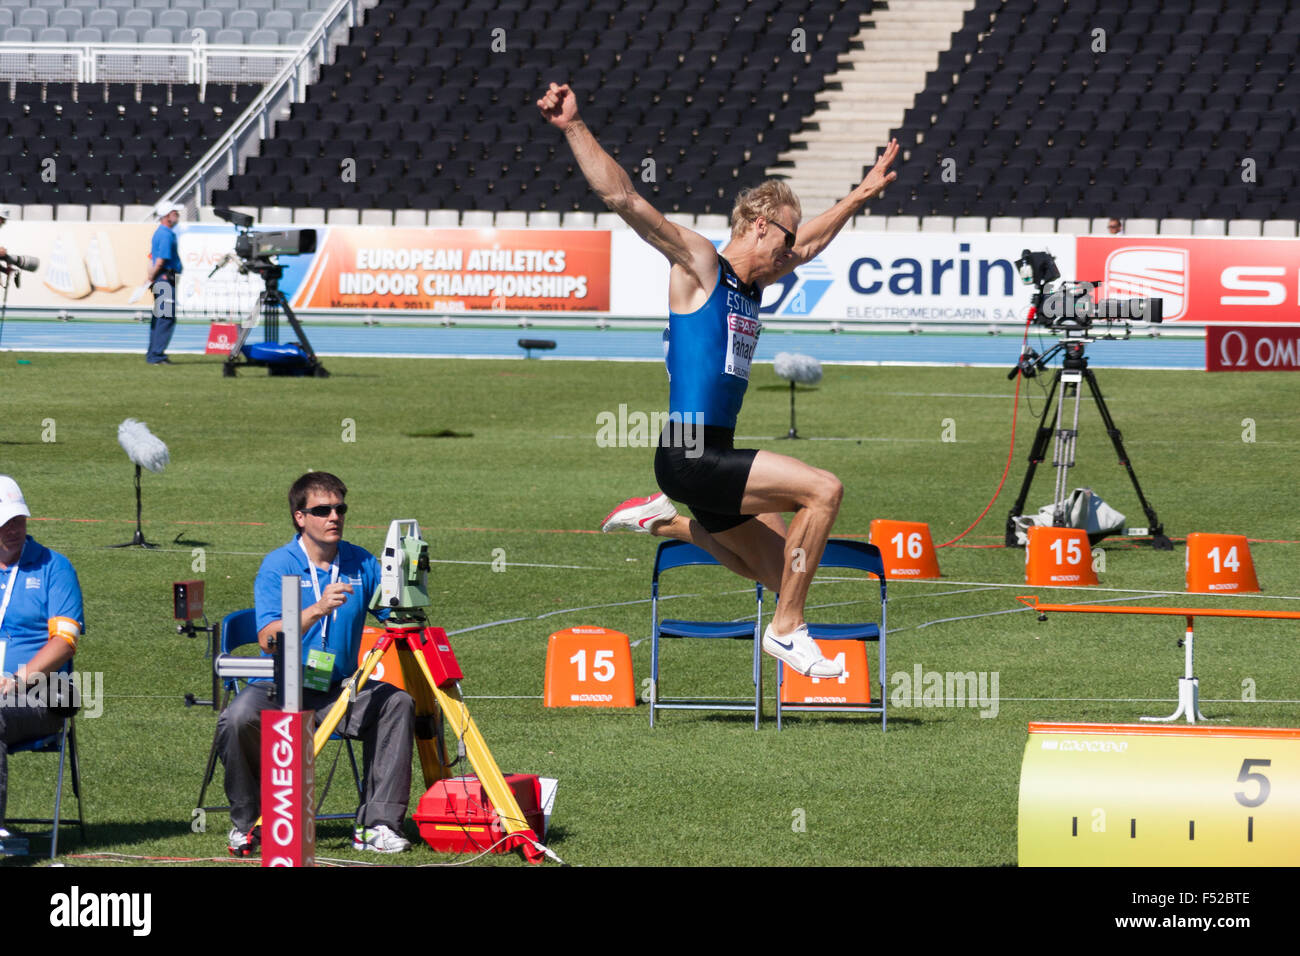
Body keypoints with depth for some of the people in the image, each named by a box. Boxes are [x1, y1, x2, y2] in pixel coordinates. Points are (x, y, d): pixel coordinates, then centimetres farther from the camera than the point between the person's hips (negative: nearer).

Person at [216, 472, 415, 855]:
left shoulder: (360, 563, 4)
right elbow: (268, 638, -20)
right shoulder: (278, 565, -8)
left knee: (397, 702, -21)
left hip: (339, 690, 4)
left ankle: (377, 824, -17)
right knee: (238, 719, -33)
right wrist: (317, 611, -33)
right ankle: (248, 823, -8)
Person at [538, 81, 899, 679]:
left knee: (782, 574, 9)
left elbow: (813, 242, 37)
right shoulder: (698, 262, -5)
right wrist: (574, 130, -20)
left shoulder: (753, 285, 18)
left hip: (717, 458, 9)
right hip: (690, 454, -9)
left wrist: (862, 195, 43)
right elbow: (622, 198, -13)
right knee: (823, 489, -19)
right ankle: (787, 630, -13)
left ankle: (666, 519, 23)